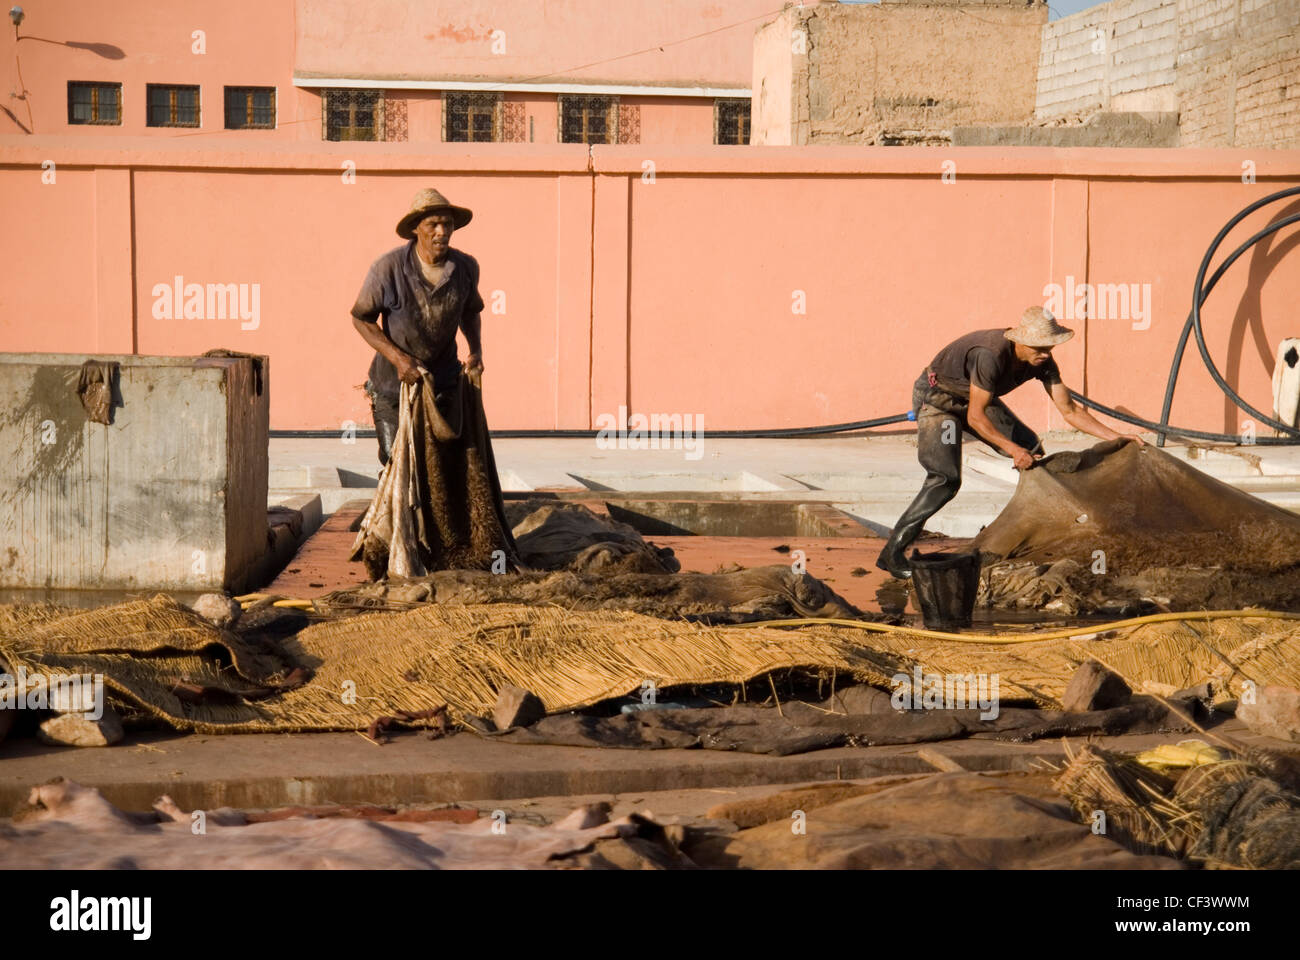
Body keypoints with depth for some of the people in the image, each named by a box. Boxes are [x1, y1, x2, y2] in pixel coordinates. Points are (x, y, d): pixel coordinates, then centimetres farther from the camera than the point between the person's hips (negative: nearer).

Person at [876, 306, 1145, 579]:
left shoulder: (1042, 361, -14)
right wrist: (1012, 449, -33)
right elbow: (975, 417, -31)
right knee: (946, 478, -23)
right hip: (937, 398, -8)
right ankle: (893, 552, -19)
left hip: (975, 399, 8)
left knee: (1031, 448, 2)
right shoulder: (991, 354, -37)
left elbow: (1070, 410, -6)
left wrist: (1115, 436, -11)